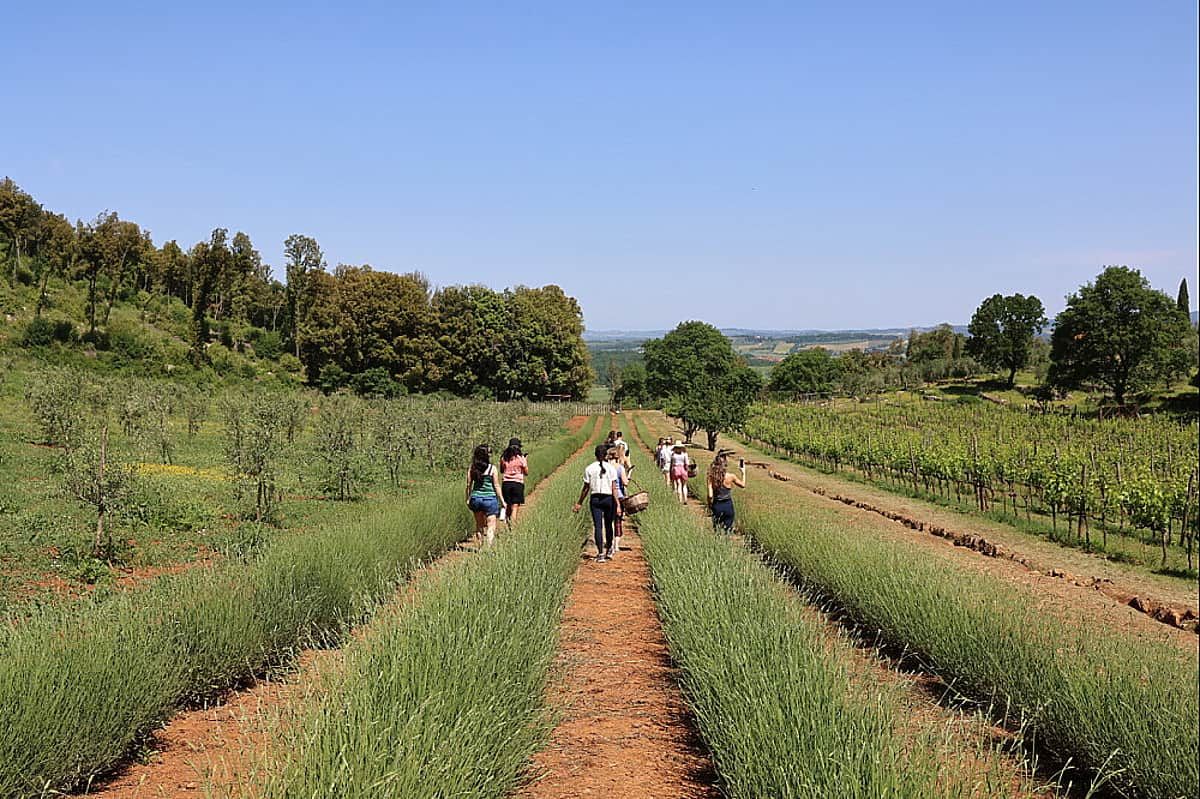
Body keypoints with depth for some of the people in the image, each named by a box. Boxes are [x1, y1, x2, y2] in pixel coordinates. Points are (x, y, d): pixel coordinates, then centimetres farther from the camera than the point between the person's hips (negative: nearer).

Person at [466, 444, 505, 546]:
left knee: (479, 524, 18)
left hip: (476, 498, 4)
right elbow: (496, 486, -6)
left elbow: (469, 485, 2)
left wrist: (468, 499, 14)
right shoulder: (492, 468, -9)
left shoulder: (472, 468, 0)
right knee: (491, 526, 3)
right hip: (489, 499, -4)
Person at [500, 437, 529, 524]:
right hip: (518, 484, -3)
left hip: (506, 484, 3)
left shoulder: (504, 458, 3)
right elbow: (526, 472, 3)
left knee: (507, 506, 14)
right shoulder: (521, 458, -5)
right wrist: (526, 461, 15)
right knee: (515, 508, -1)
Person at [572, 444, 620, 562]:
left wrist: (579, 503, 12)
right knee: (608, 525, 17)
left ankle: (600, 554, -12)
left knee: (597, 526, -2)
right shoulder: (611, 468, -3)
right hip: (608, 499, 0)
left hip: (595, 499, 0)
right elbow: (614, 488, -7)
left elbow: (586, 488, 2)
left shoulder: (589, 468, -1)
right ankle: (608, 547, 35)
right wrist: (617, 504, -6)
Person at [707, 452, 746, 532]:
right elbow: (743, 485, 7)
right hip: (728, 505, -1)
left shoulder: (711, 477, -9)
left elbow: (710, 495, -10)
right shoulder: (731, 477, -11)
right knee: (728, 531, 9)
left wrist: (710, 505, 8)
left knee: (716, 531, 11)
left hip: (716, 505, 1)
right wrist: (743, 472, 20)